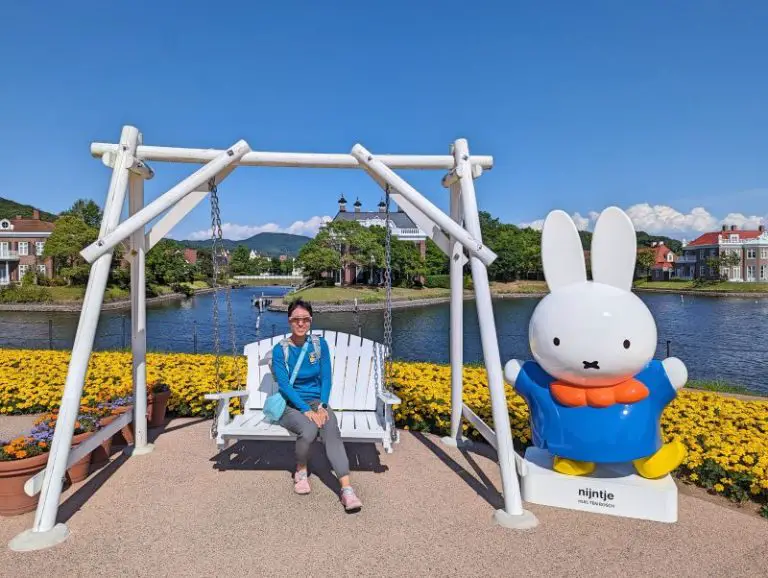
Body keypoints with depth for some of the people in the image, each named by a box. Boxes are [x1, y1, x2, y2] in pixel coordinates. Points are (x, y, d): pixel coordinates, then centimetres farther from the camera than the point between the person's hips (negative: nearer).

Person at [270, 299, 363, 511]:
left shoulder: (320, 345, 3)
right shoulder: (280, 350, -5)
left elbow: (326, 378, 0)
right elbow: (284, 385, -13)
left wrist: (322, 406, -16)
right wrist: (307, 411, -24)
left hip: (317, 401, 2)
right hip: (290, 405, -2)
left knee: (332, 431, -30)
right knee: (309, 429, -33)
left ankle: (346, 489, -36)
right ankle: (301, 472, -2)